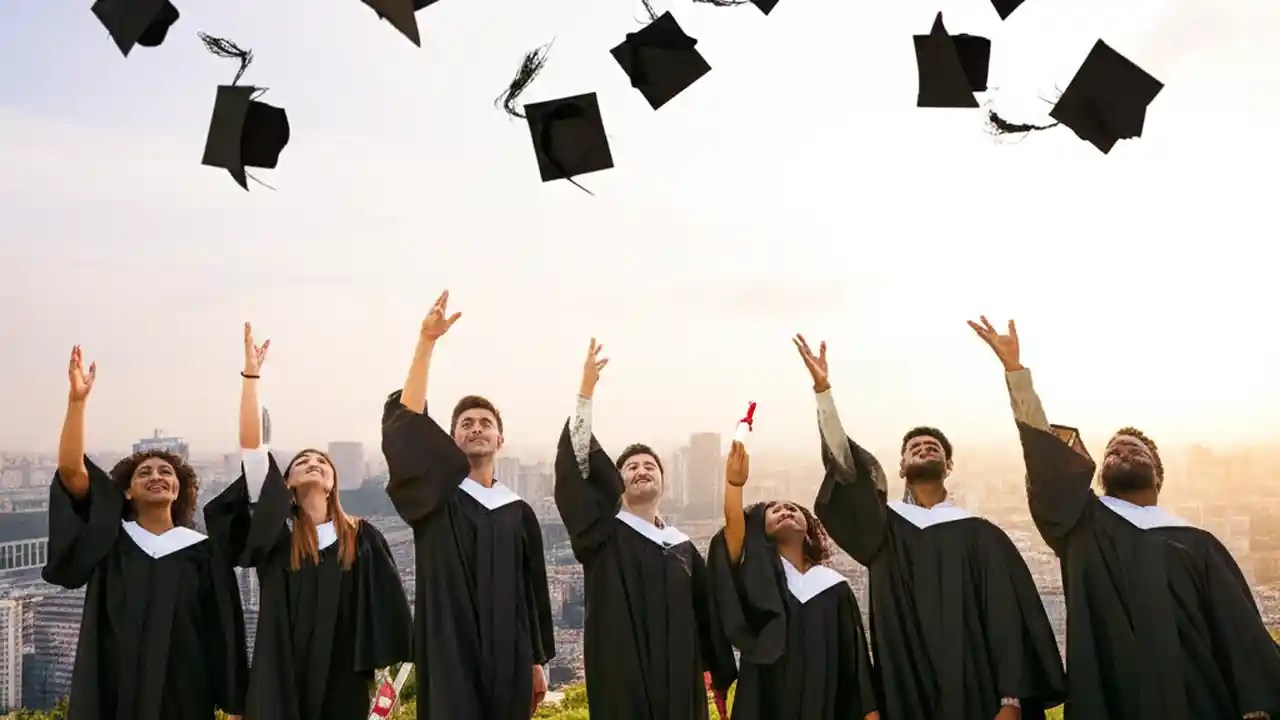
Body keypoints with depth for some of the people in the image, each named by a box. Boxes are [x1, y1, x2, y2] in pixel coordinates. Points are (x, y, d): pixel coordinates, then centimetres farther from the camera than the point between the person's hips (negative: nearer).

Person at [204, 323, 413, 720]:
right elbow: (250, 446, -5)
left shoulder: (362, 537, 4)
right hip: (281, 680, 0)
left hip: (341, 683, 1)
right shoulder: (274, 528, 3)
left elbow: (387, 611, 2)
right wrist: (251, 373, -9)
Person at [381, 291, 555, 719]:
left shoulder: (519, 513, 9)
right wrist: (426, 342, -19)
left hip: (508, 660, 3)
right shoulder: (435, 498, 2)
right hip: (449, 656, -3)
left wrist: (538, 662, 10)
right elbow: (404, 423, -12)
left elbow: (534, 591, 12)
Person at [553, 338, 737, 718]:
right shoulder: (603, 532, 3)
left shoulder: (683, 546, 13)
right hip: (622, 683, -3)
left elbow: (707, 615, 15)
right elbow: (577, 464, -9)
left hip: (679, 685, 4)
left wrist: (719, 675, 11)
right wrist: (586, 391, -16)